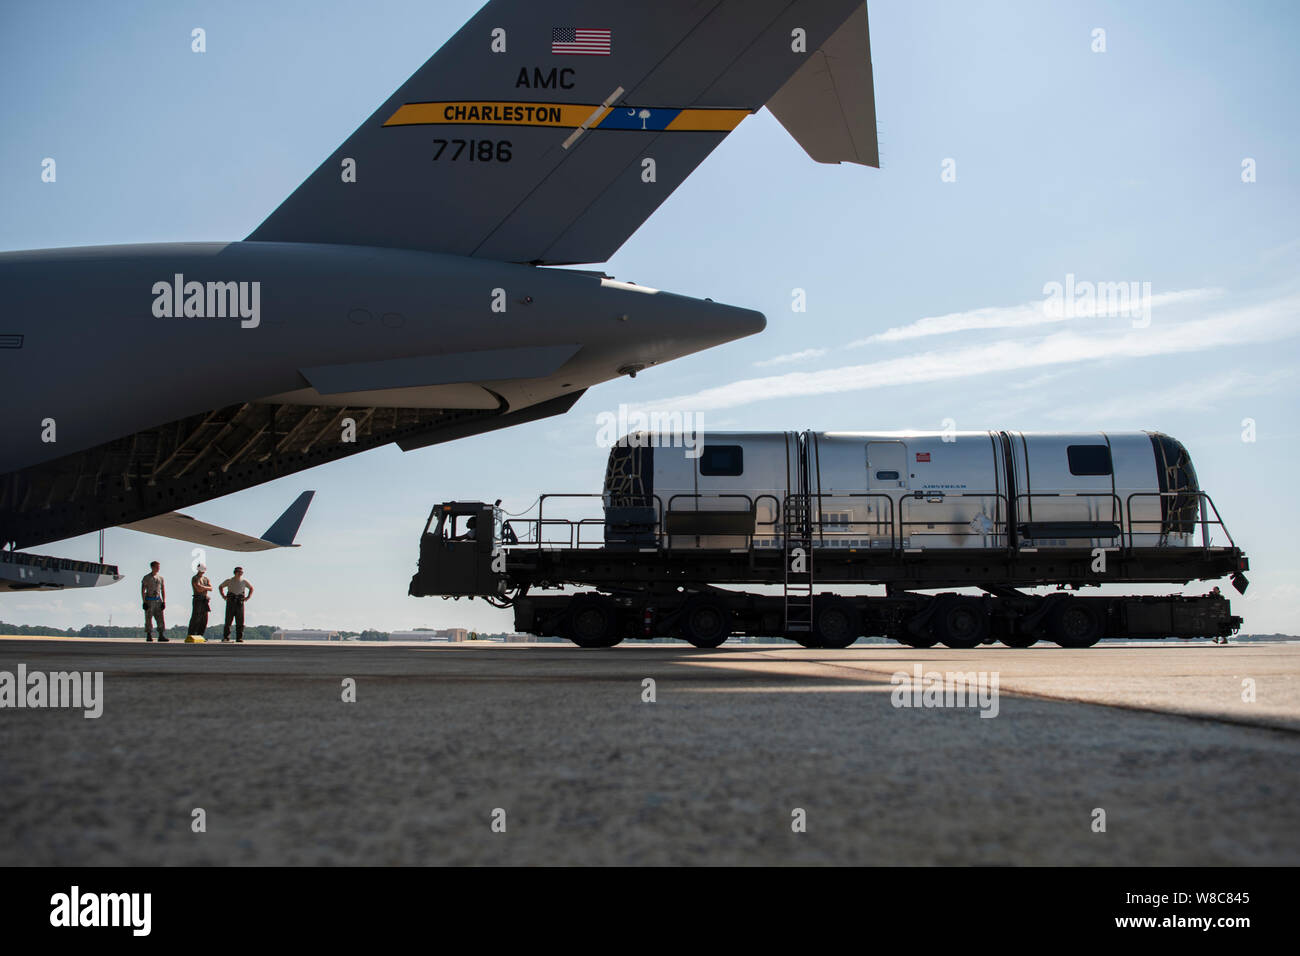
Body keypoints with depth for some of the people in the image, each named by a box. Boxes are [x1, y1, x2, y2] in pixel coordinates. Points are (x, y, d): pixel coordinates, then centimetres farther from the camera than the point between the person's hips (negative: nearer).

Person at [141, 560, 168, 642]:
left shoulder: (160, 578, 12)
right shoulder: (146, 578, -1)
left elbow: (163, 590, 13)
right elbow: (143, 590, -2)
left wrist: (164, 601, 3)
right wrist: (144, 602, -10)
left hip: (158, 600, 4)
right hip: (149, 600, -4)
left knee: (160, 618, -2)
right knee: (149, 619, -2)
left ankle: (161, 635, -1)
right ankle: (149, 636, 4)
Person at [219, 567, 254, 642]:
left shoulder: (244, 581, 10)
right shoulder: (229, 581, 8)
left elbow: (251, 588, 25)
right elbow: (220, 587, 22)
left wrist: (248, 597, 12)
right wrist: (223, 596, 9)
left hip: (240, 602, 1)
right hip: (230, 602, -1)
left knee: (240, 621, -3)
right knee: (228, 620, -6)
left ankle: (239, 638, 2)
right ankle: (226, 637, -2)